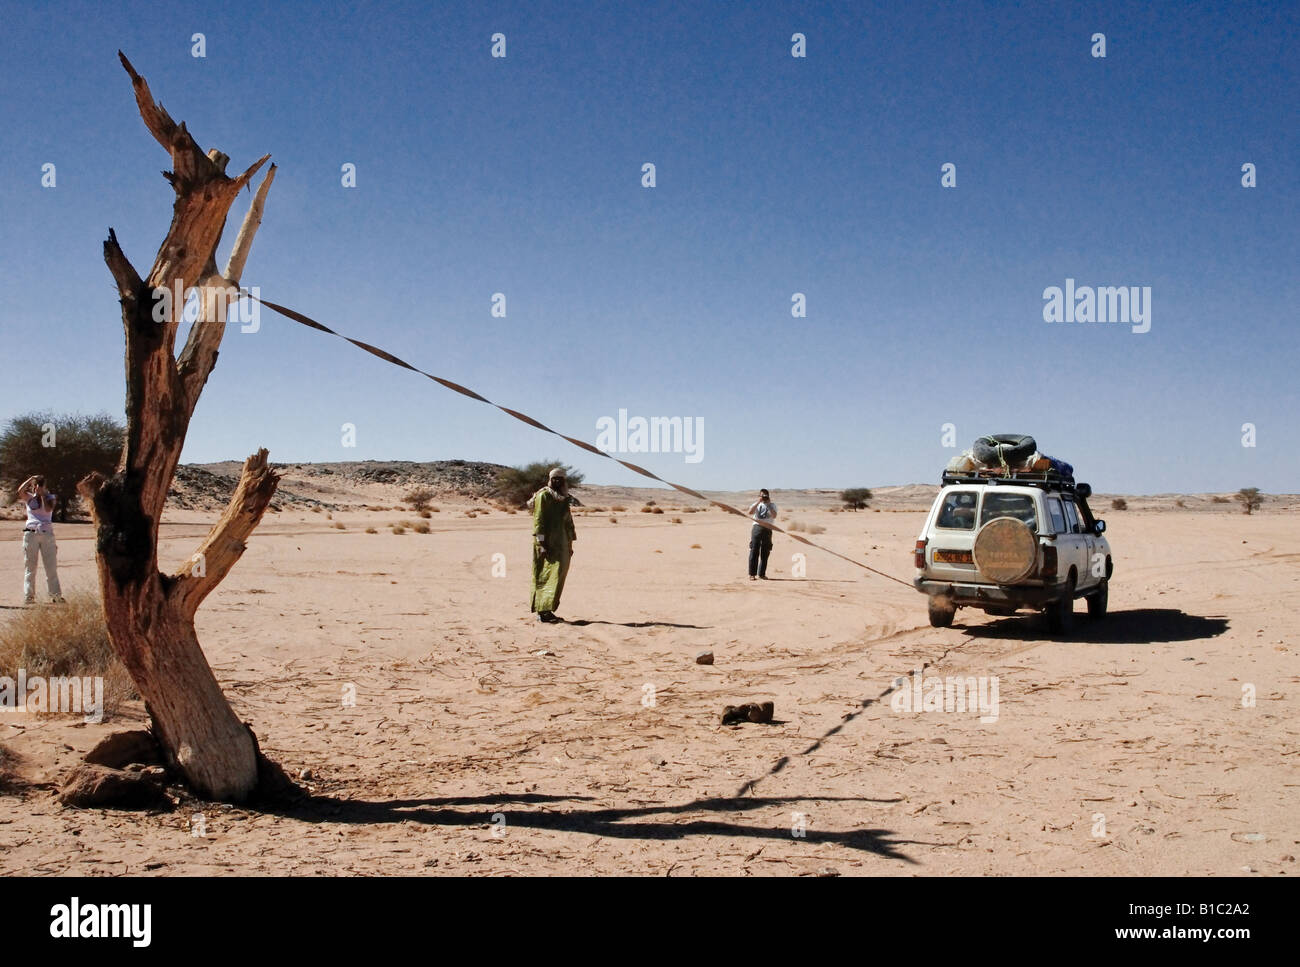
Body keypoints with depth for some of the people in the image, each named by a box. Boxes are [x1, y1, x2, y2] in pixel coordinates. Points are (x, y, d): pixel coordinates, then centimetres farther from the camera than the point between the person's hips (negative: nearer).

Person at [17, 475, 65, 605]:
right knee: (30, 567, 1)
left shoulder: (50, 497, 12)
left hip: (47, 533, 0)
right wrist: (31, 479, -5)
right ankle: (28, 596, 2)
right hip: (31, 534, 0)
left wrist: (42, 494, -3)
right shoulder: (29, 498, 11)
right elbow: (20, 490, -10)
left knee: (51, 566, -1)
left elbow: (49, 509, -8)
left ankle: (56, 595, 0)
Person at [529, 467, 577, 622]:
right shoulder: (543, 496, -5)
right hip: (547, 542, -7)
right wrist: (541, 543, -17)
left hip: (561, 544, 7)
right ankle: (543, 610, -14)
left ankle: (545, 610, 9)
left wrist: (570, 545, 19)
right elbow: (538, 520, -10)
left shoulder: (564, 498, 17)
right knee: (547, 575, -13)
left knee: (559, 574, 5)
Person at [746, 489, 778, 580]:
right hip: (757, 527, -1)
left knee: (765, 553, 4)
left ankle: (762, 573, 13)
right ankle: (752, 574, -5)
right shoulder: (756, 505, 12)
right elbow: (750, 512, -9)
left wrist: (768, 504, -8)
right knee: (754, 551, -6)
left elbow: (774, 516, -8)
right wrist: (758, 502, -10)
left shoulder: (772, 505, 11)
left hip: (767, 529, 1)